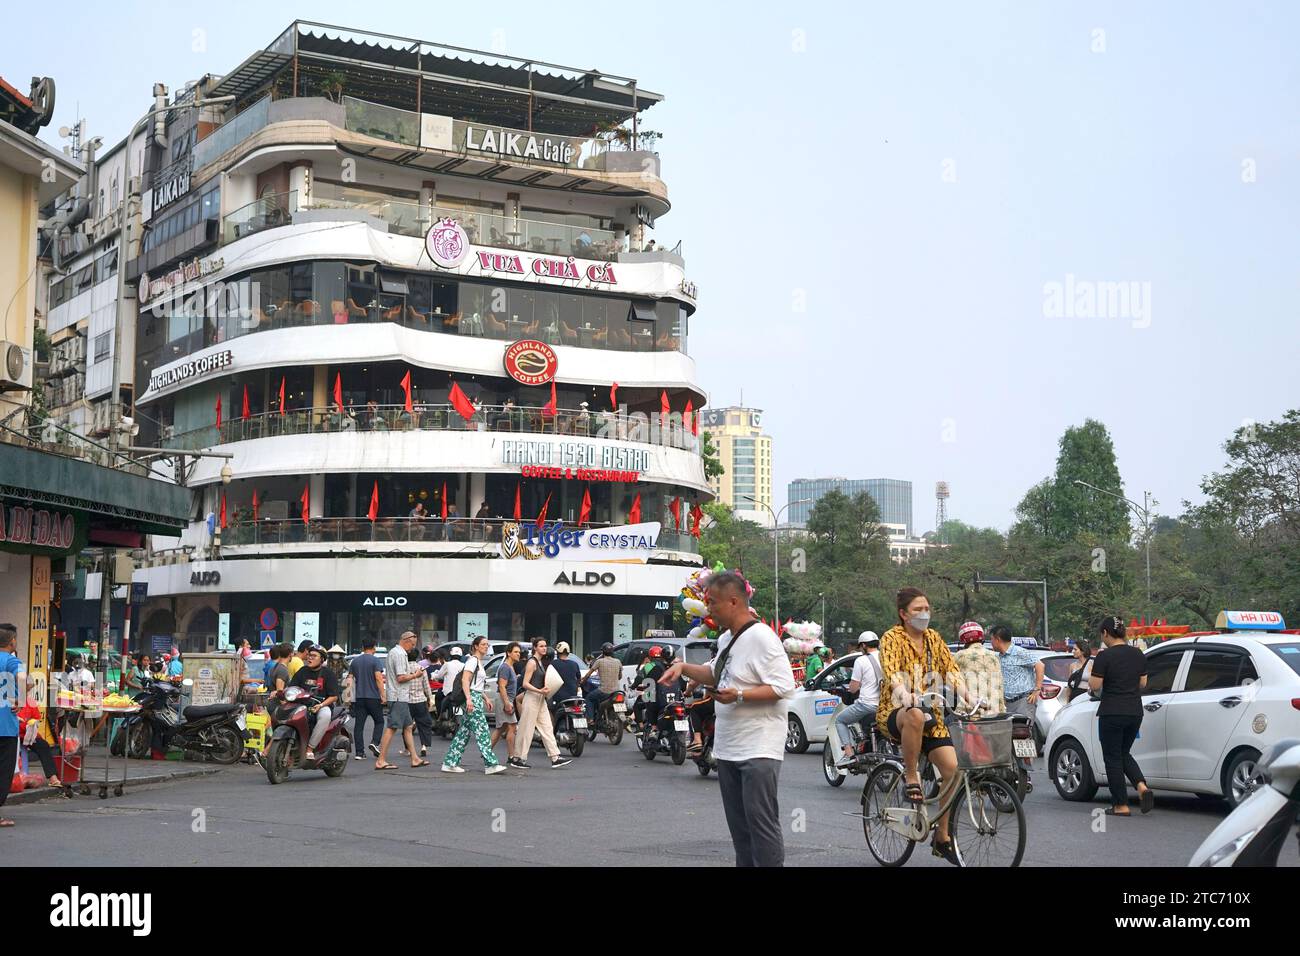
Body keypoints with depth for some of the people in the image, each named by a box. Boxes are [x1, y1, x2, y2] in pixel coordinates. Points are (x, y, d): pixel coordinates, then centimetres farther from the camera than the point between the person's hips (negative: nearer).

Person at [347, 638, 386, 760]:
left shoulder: (355, 661, 9)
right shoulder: (375, 660, -6)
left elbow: (351, 679, 11)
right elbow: (378, 678, -14)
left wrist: (351, 697, 18)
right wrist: (382, 695, -12)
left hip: (359, 697, 4)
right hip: (373, 697, -4)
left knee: (359, 724, 3)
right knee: (379, 722, 10)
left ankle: (359, 752, -1)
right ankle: (374, 742, -11)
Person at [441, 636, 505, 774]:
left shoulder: (479, 662, 20)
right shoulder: (472, 660, -10)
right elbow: (465, 680, -20)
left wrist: (486, 699, 25)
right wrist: (469, 699, -30)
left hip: (477, 698, 10)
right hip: (472, 698, -10)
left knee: (464, 732, 8)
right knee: (482, 731, -10)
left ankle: (450, 763, 9)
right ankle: (491, 764, -11)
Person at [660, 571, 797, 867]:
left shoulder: (761, 637, -15)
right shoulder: (726, 639, 14)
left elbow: (784, 685, -21)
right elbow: (714, 673, 30)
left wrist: (740, 695, -25)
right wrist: (684, 667, 13)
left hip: (759, 751, -10)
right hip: (728, 748, 10)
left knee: (761, 821, -10)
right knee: (738, 825, 14)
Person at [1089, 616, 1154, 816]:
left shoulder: (1105, 656, -14)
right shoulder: (1138, 654, 6)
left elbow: (1095, 686, -14)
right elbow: (1142, 684, 12)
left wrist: (1091, 679, 6)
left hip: (1111, 713, -6)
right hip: (1135, 712, 6)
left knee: (1113, 758, 4)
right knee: (1124, 754, 20)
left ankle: (1121, 806, 6)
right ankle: (1142, 787, -3)